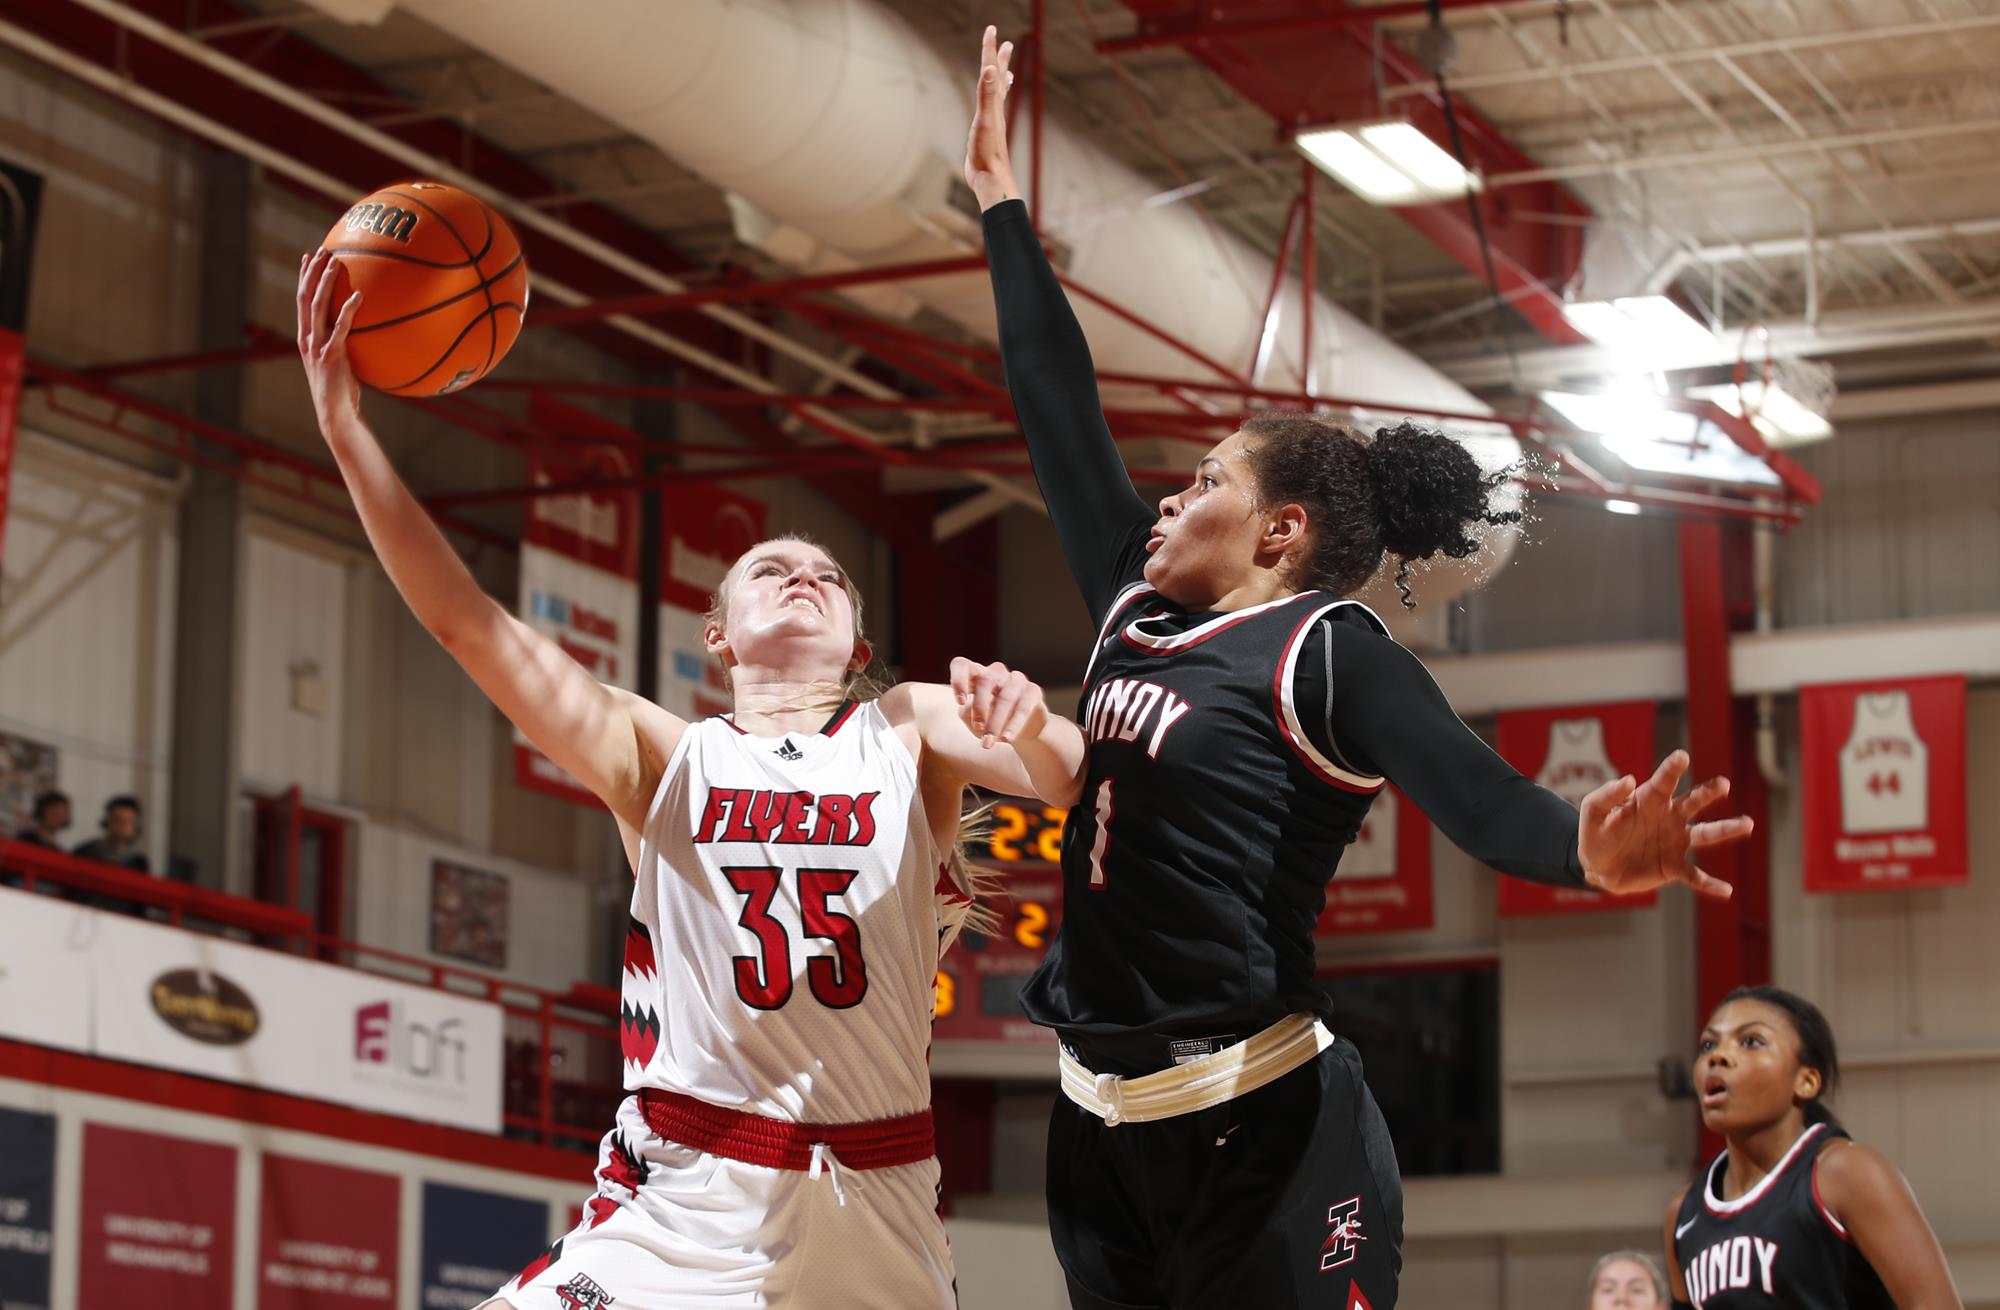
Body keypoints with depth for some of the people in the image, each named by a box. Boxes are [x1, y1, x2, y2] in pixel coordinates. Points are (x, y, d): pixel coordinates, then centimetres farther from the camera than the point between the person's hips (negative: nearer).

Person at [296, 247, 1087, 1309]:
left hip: (879, 1221, 1)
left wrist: (1029, 726, -31)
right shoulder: (661, 756, 8)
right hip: (686, 1209, -1)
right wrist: (344, 425, -6)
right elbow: (467, 621, 1)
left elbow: (1066, 778, -7)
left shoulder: (910, 732, 10)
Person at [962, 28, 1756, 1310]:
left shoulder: (1333, 652, -8)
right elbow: (1061, 411, 19)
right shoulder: (1137, 611, 11)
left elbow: (1474, 791, -25)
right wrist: (1000, 198, 25)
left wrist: (1590, 851, -47)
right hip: (1103, 1121, 7)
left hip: (1263, 1128, -7)